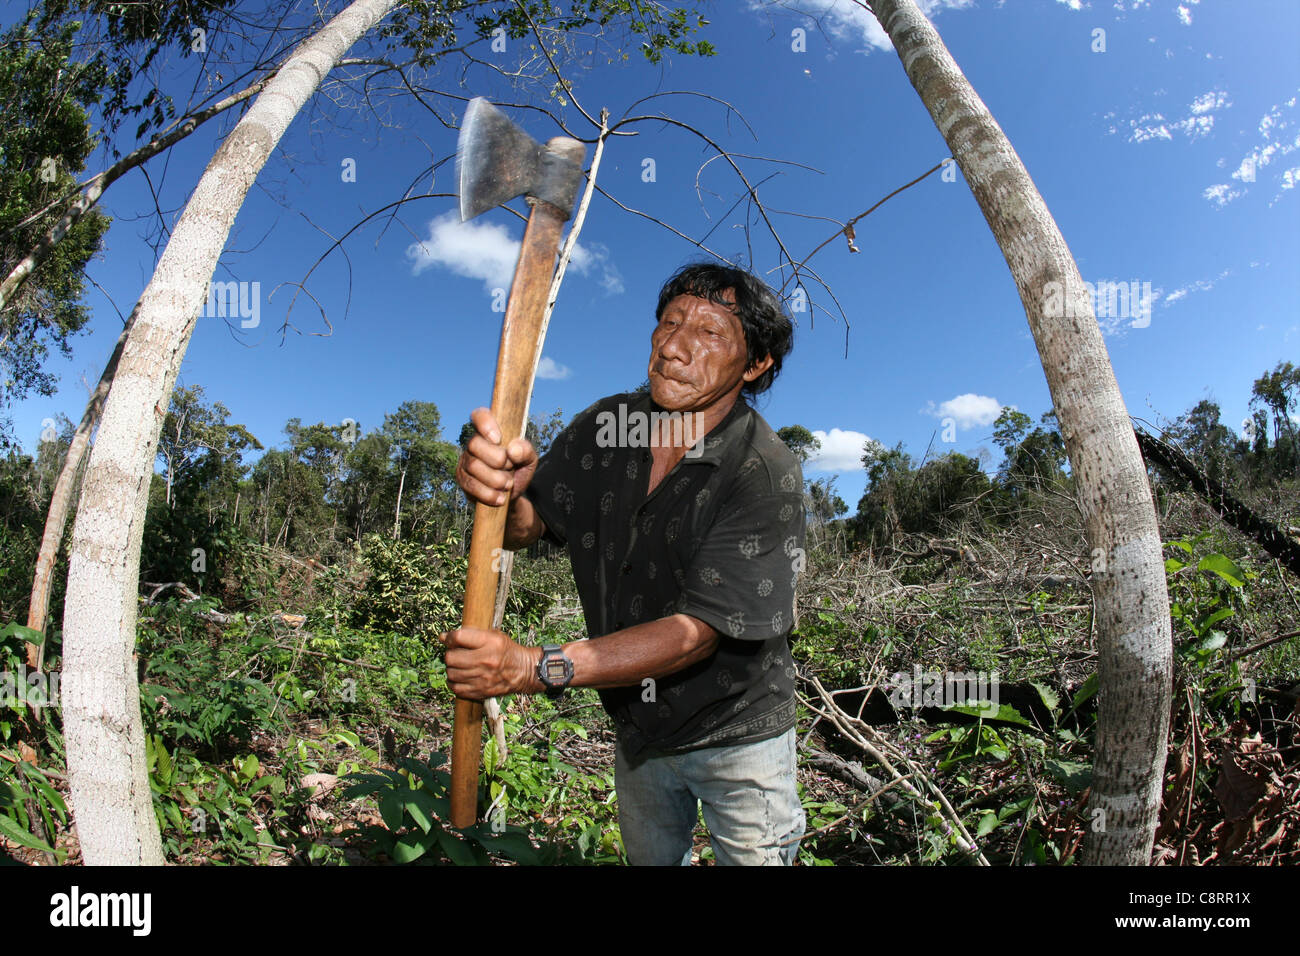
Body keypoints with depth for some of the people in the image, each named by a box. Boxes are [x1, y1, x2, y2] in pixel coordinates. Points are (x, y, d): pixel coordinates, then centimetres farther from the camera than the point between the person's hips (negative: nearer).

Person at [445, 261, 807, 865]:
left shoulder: (767, 475, -28)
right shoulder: (606, 425, -10)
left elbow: (697, 630, -31)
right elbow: (526, 528, -7)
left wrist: (538, 668, -39)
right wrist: (502, 491, -33)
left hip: (735, 735, -5)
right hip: (638, 726, 6)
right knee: (649, 858, 28)